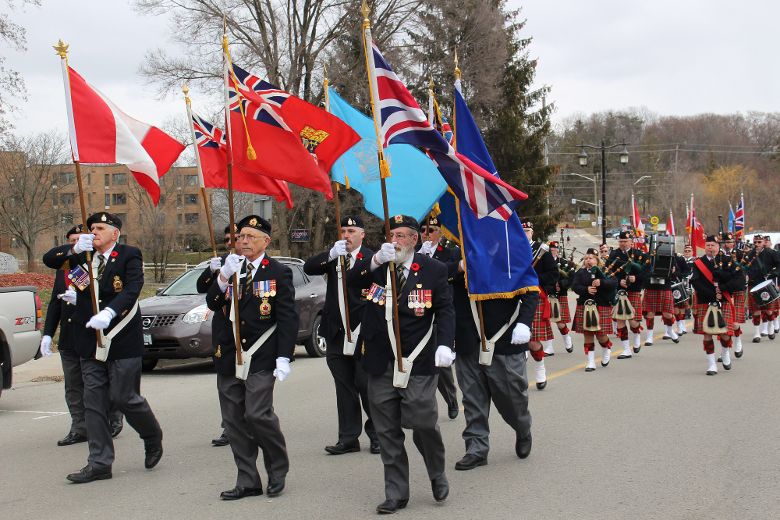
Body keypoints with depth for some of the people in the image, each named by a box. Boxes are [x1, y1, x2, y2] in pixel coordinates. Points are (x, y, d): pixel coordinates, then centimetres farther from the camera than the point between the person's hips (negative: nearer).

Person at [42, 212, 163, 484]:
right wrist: (74, 249, -14)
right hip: (91, 341, 5)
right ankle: (99, 463, 9)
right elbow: (49, 259, 6)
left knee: (124, 398, -2)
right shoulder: (82, 255, 10)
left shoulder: (129, 256, -6)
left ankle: (153, 438, 26)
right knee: (94, 402, 4)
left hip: (122, 339, -5)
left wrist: (108, 313, -34)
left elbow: (132, 290, -18)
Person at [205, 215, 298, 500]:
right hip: (227, 358, 5)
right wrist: (224, 276, -18)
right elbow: (212, 303, -1)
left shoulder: (278, 272, 0)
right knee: (234, 420, 6)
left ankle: (278, 470, 10)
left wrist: (284, 357, -12)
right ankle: (247, 481, 15)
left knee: (257, 415, -13)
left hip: (260, 359, -5)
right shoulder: (227, 266, 11)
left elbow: (288, 318, -4)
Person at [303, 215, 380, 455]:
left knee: (366, 385, 1)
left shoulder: (370, 258, -7)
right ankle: (348, 438, 15)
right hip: (337, 333, 5)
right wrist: (331, 255, -18)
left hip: (361, 333, -5)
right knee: (344, 388, 9)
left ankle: (377, 435, 14)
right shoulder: (334, 256, 10)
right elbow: (308, 268, -3)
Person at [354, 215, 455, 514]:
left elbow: (445, 310, -2)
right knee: (388, 432, 7)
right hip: (381, 365, 3)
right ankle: (396, 494, 17)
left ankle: (438, 476, 22)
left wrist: (444, 344, -19)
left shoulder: (433, 270, 1)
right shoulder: (376, 267, 6)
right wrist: (375, 261, -21)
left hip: (418, 365, -3)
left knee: (424, 424, -8)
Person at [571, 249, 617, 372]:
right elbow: (574, 286, -5)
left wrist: (601, 282, -28)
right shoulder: (580, 273, 8)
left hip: (602, 306, -2)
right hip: (584, 306, 2)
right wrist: (586, 289, -22)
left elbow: (614, 282, -11)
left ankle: (607, 349, 33)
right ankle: (591, 362, 7)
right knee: (588, 335, 1)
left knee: (600, 334, 0)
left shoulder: (604, 271, 3)